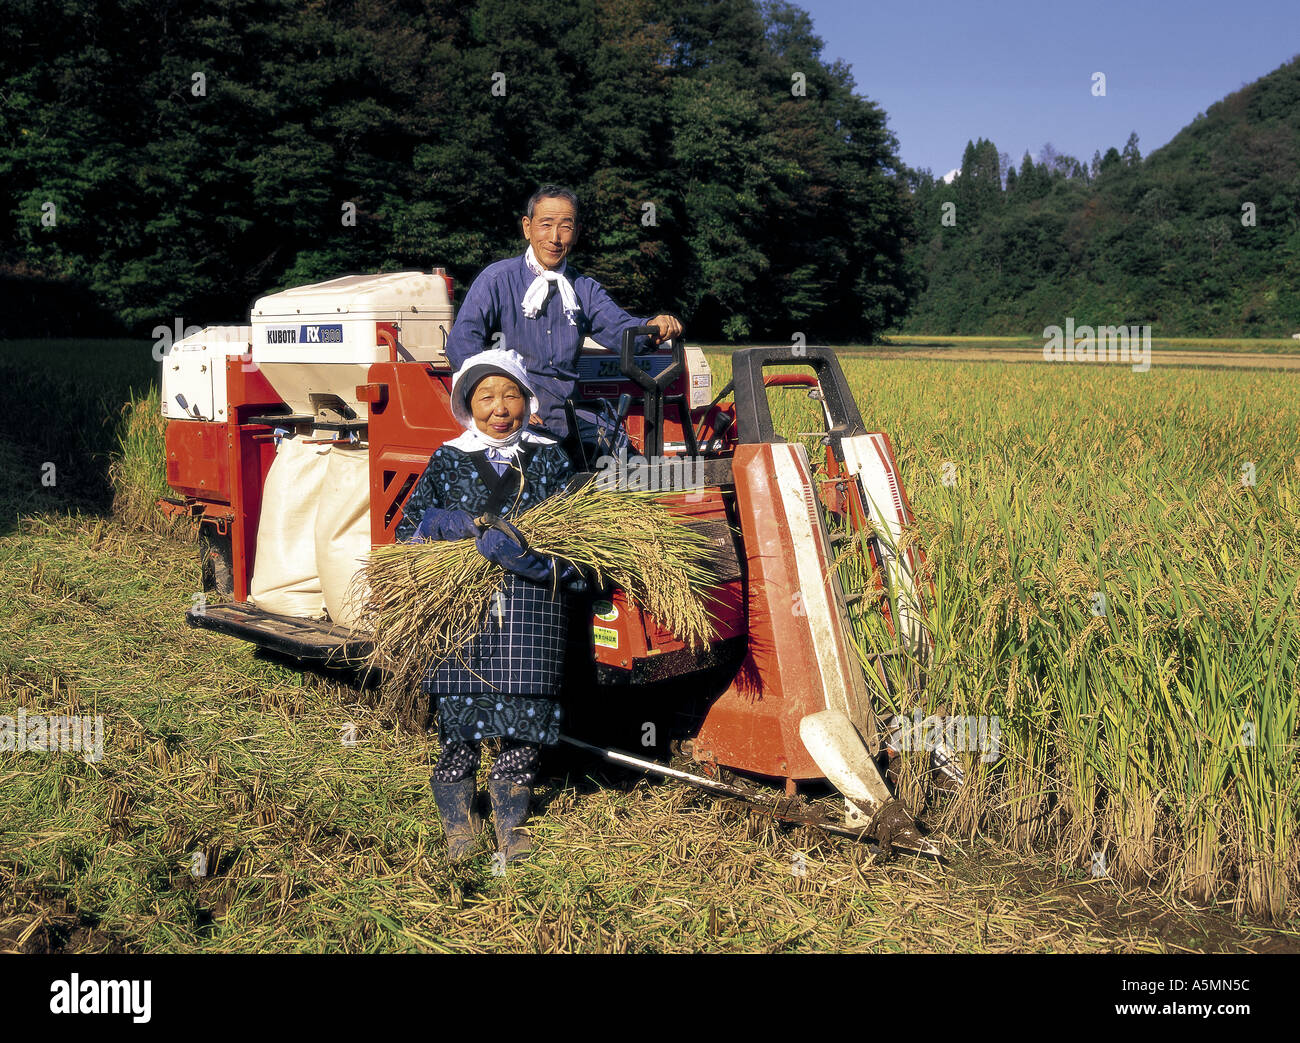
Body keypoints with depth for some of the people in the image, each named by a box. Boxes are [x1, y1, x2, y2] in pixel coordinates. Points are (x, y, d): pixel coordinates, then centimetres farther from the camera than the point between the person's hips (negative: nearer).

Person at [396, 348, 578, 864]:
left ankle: (510, 823, 24)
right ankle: (458, 822, 23)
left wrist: (523, 552, -17)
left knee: (523, 723, 3)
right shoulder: (448, 460, 9)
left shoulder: (550, 458, 9)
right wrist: (439, 524, -11)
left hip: (531, 613, 0)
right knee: (460, 724, 1)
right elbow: (408, 529, 11)